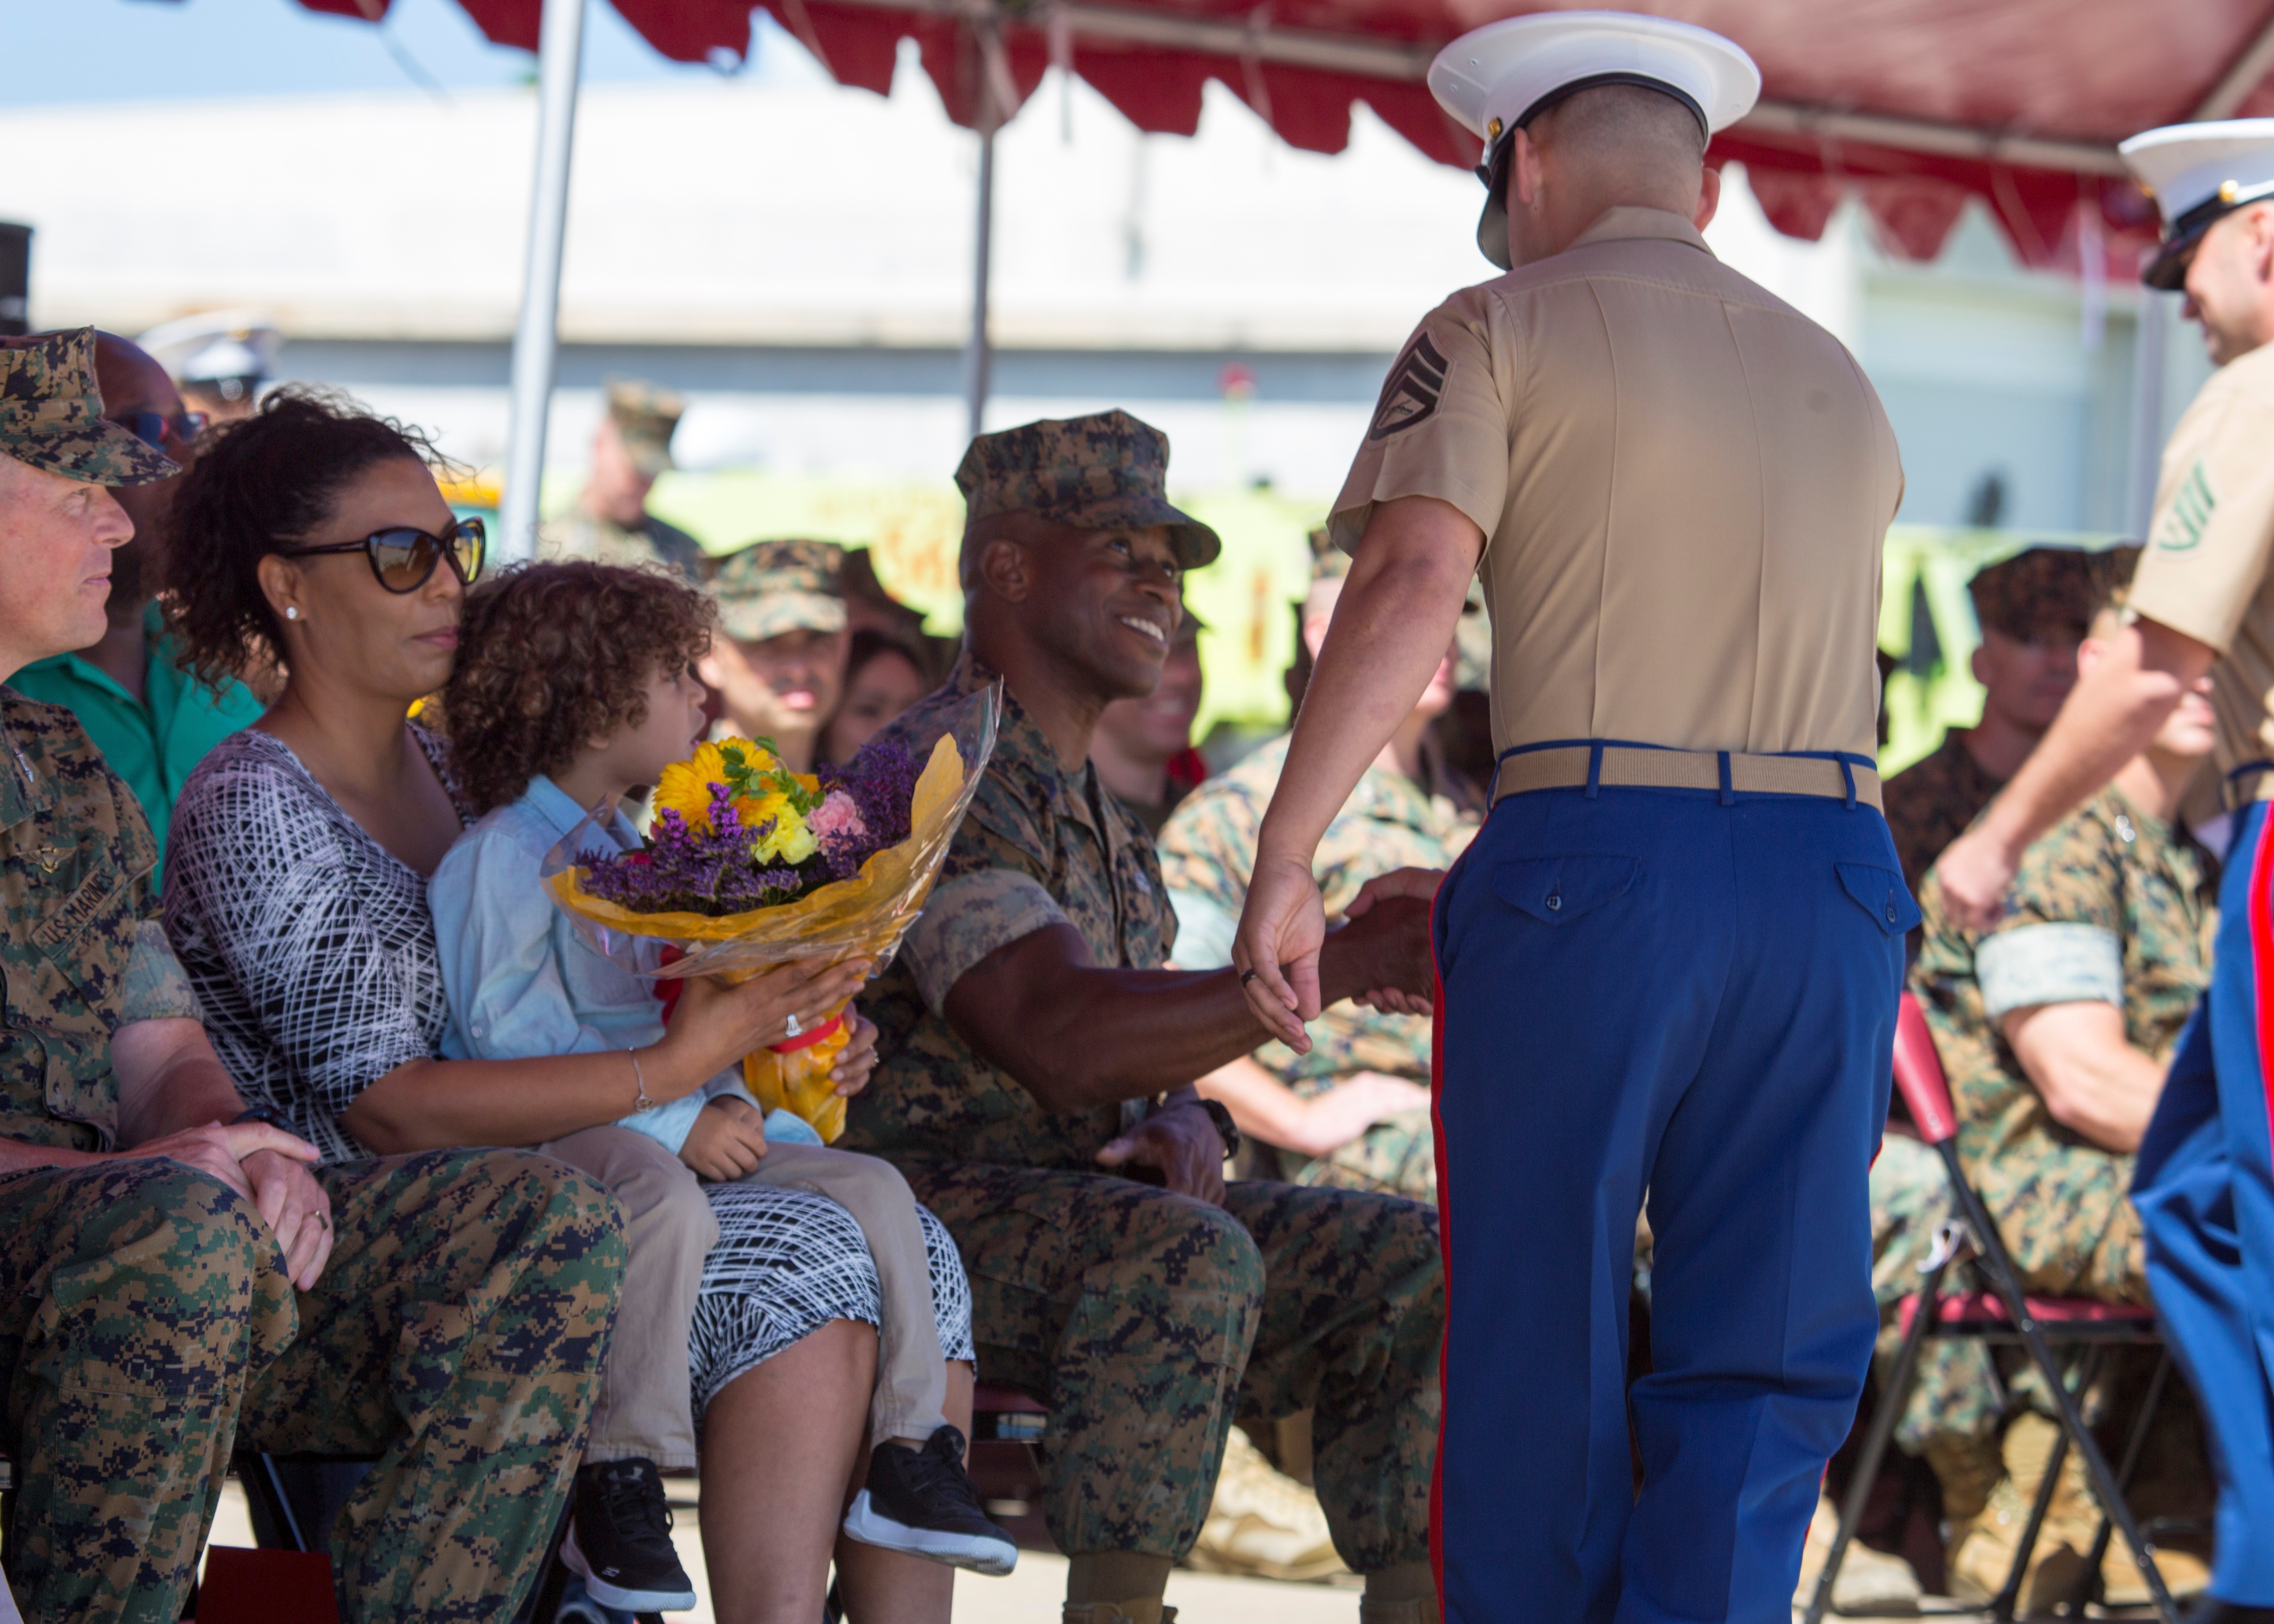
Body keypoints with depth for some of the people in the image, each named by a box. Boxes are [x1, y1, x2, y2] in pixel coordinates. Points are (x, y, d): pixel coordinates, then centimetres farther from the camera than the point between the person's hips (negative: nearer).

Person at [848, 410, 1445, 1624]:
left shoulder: (1104, 826, 20)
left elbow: (1150, 1054, 21)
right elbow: (1063, 1039, -26)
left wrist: (1186, 1125, -6)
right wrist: (1342, 966, -30)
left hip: (1098, 1212, 9)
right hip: (926, 1206, -9)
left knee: (1417, 1270, -10)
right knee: (1189, 1258, -37)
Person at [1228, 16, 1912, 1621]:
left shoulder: (1500, 334, 4)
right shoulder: (1837, 384, 22)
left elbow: (1408, 591, -11)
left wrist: (1282, 868, -10)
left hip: (1597, 858, -4)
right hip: (1835, 871, 4)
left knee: (1542, 1345, 7)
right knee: (1764, 1360, 4)